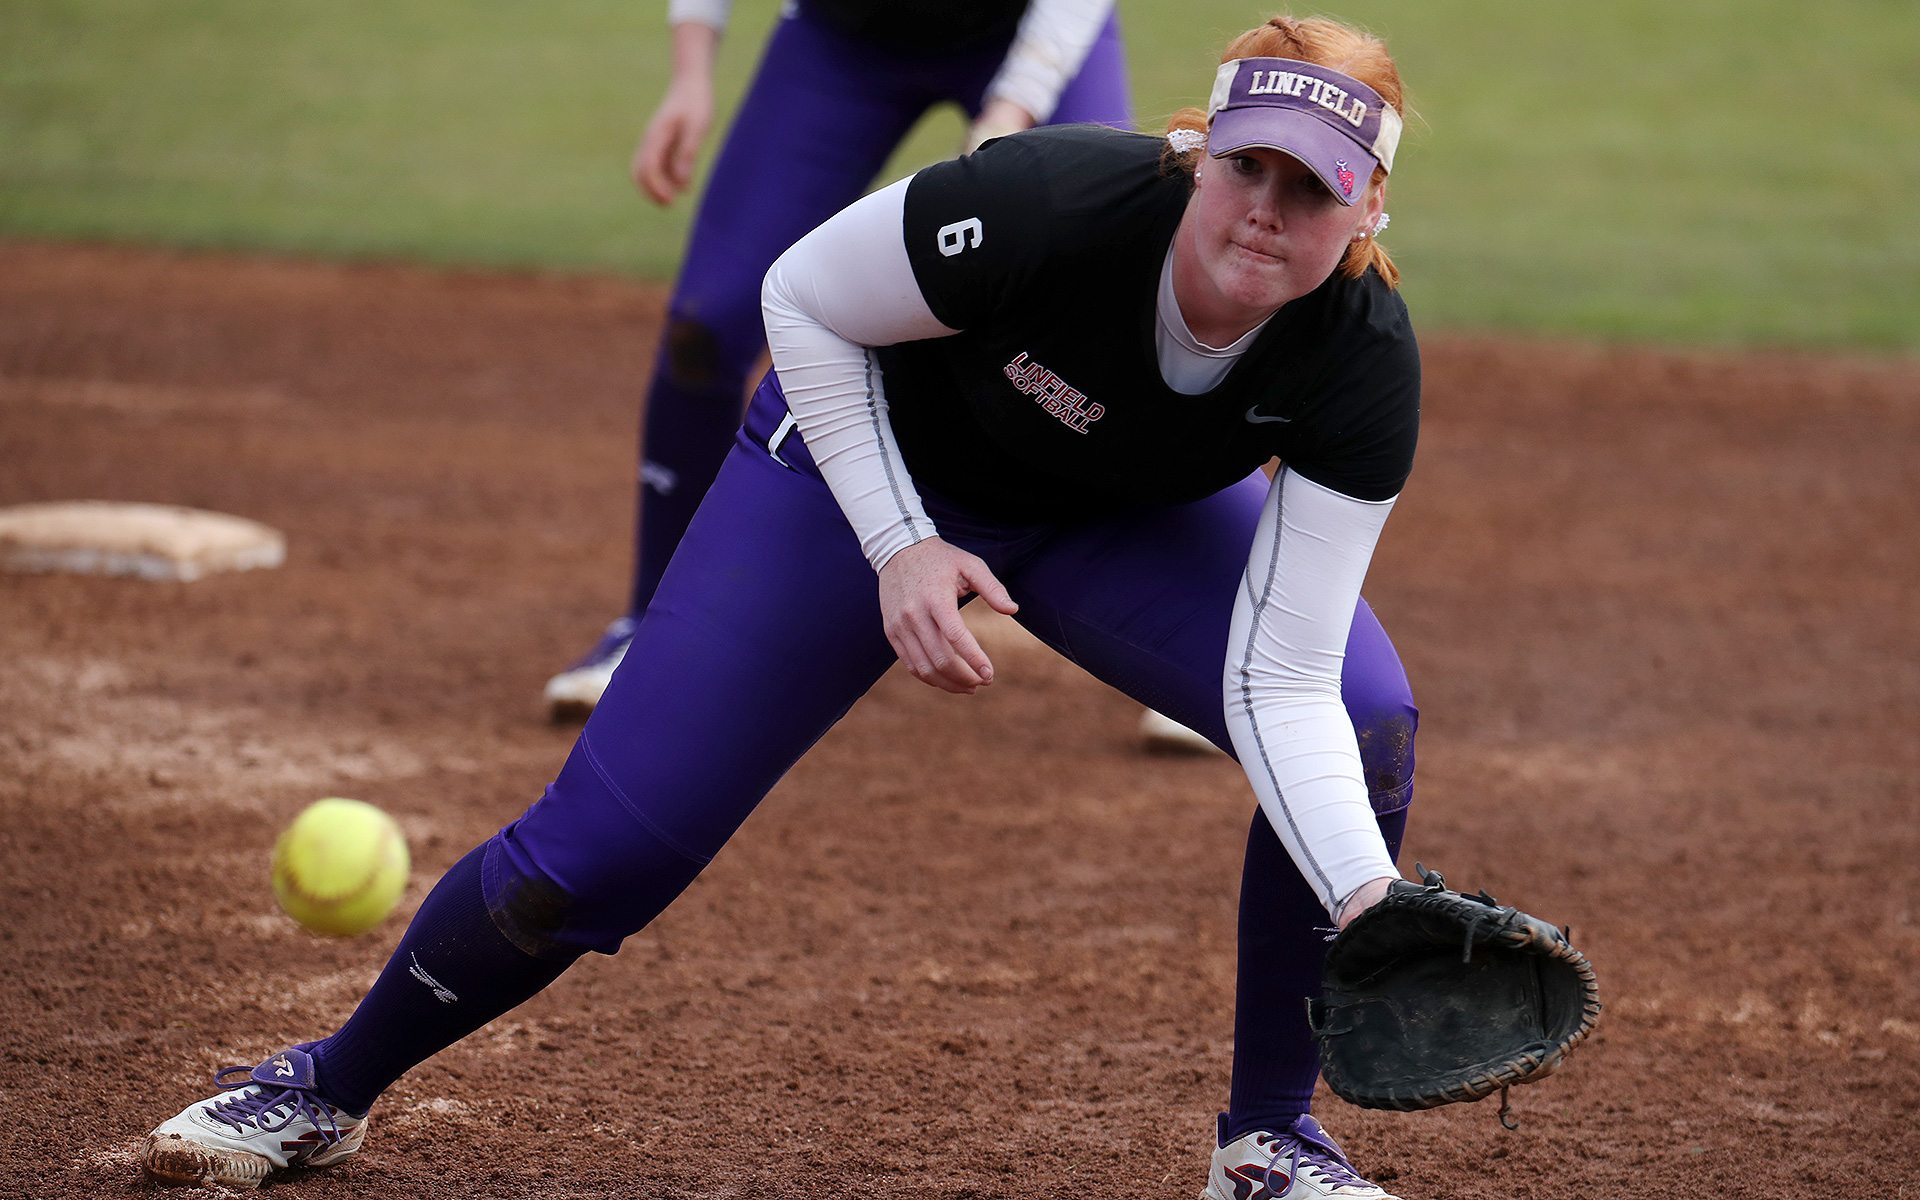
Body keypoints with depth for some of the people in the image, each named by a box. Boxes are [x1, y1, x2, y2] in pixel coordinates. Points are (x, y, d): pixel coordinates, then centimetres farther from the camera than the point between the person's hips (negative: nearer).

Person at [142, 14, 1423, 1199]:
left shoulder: (1365, 364, -32)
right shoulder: (1044, 206, -39)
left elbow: (1281, 691, -31)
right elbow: (802, 300, -20)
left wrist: (1372, 904, -46)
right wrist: (897, 548, -27)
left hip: (1127, 517, 2)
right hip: (871, 456, -2)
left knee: (1368, 725, -23)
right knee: (596, 851, -7)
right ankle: (334, 1082, 21)